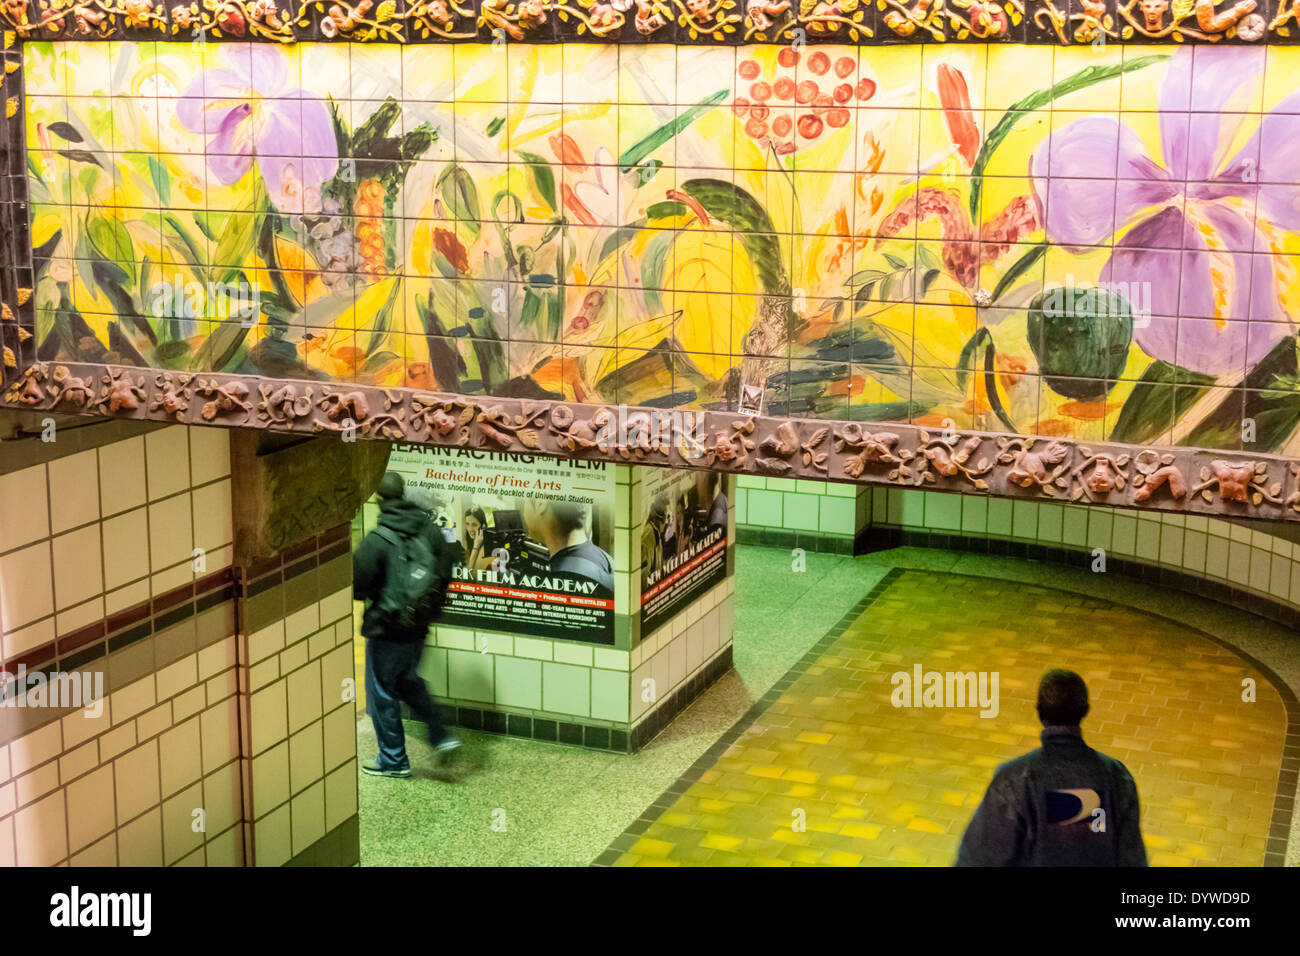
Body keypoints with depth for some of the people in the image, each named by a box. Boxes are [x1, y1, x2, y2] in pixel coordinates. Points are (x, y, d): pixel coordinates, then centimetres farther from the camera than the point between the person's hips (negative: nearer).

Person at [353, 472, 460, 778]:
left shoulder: (376, 540, -21)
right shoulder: (430, 531, -3)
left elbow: (357, 586, -16)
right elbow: (445, 574, 5)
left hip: (386, 631, -6)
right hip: (418, 629, 6)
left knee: (382, 695, 10)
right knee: (409, 681, 28)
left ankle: (394, 760, 19)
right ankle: (440, 736, 19)